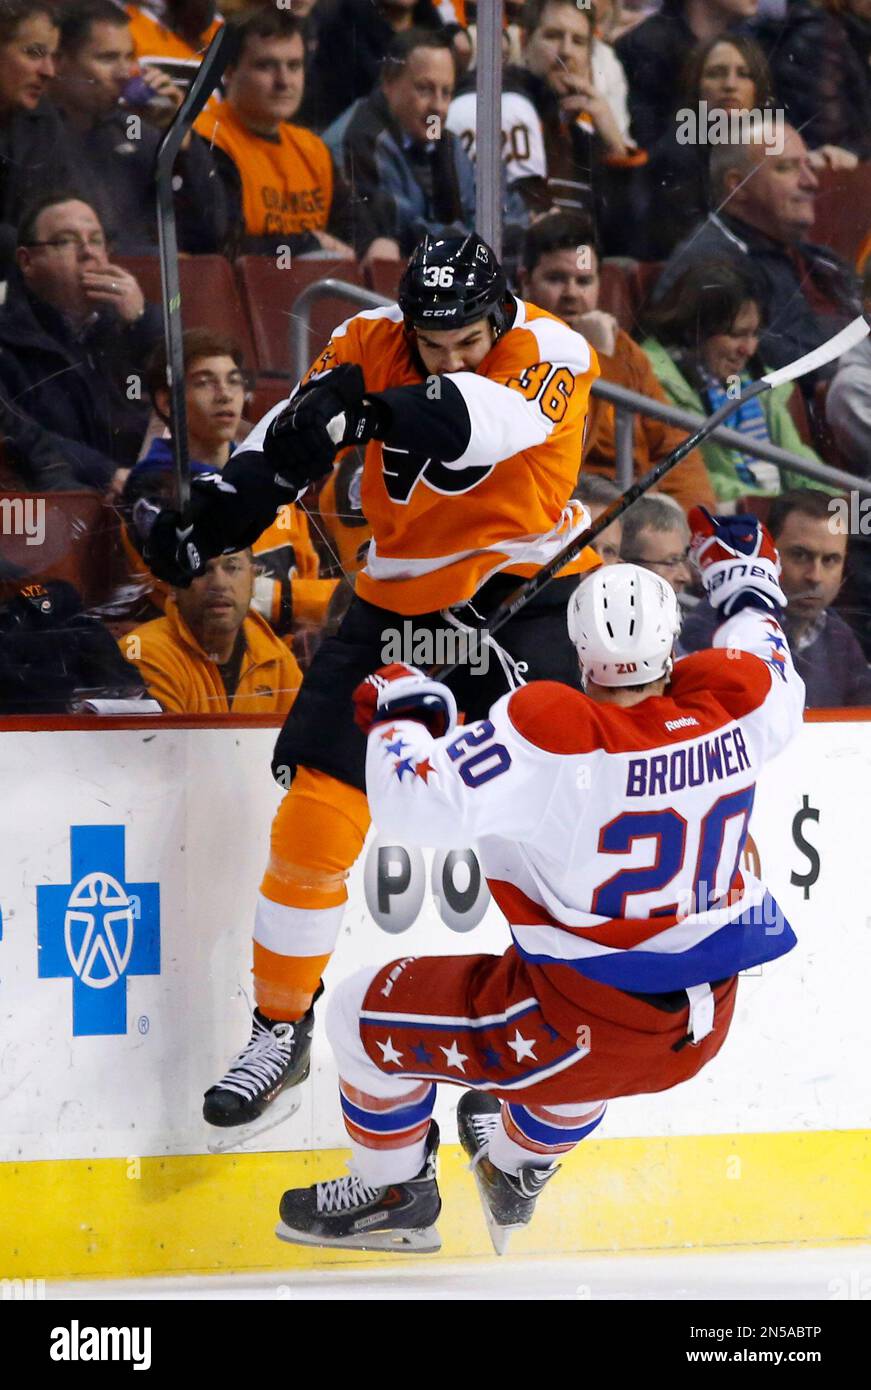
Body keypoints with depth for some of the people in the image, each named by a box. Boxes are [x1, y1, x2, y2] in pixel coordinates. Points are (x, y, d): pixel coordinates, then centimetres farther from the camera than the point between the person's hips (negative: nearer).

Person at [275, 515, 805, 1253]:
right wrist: (744, 571, 33)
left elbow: (418, 802, -28)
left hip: (585, 1023, -6)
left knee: (365, 1015, 14)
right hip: (702, 1027, 7)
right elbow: (779, 693, 19)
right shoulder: (731, 701, -6)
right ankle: (514, 1167, 60)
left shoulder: (551, 730, -23)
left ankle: (392, 1194, 32)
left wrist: (399, 713, -7)